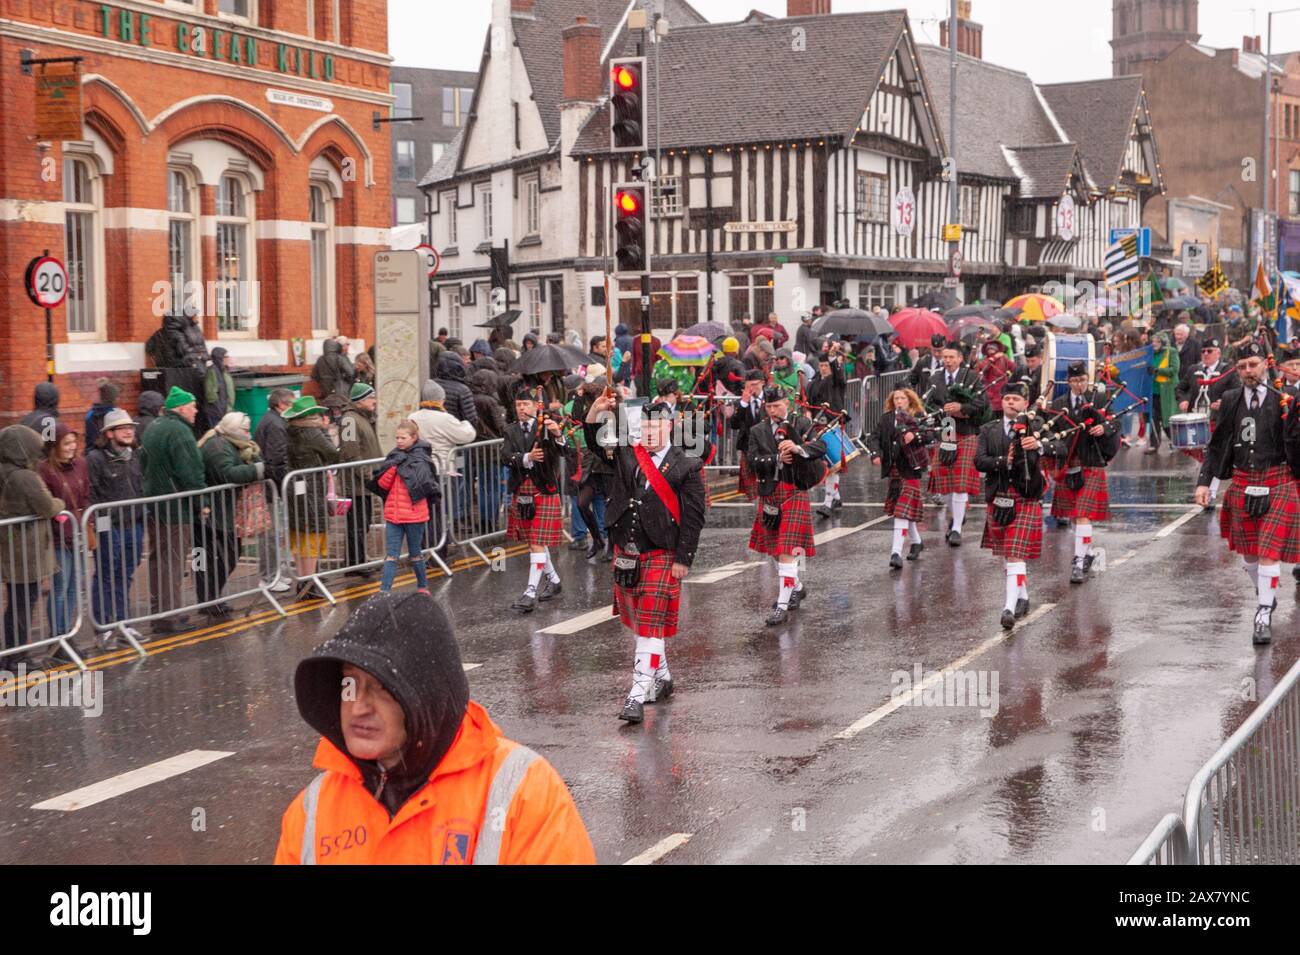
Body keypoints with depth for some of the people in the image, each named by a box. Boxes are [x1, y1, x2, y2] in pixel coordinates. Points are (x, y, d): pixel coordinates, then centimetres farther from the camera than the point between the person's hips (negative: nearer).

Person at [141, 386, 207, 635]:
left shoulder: (153, 428, 15)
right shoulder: (179, 431, -16)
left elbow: (144, 464, 23)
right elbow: (191, 473, -20)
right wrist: (201, 504, -12)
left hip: (154, 505, 10)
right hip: (177, 510, -10)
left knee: (158, 559, 16)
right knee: (174, 563, -6)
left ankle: (158, 611, 23)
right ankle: (169, 617, -6)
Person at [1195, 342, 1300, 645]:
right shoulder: (1231, 400, 5)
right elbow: (1217, 445, 9)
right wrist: (1204, 481, 3)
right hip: (1242, 483, 4)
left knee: (1269, 550, -9)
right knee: (1248, 552, 13)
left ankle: (1264, 617, -2)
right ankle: (1267, 598, 36)